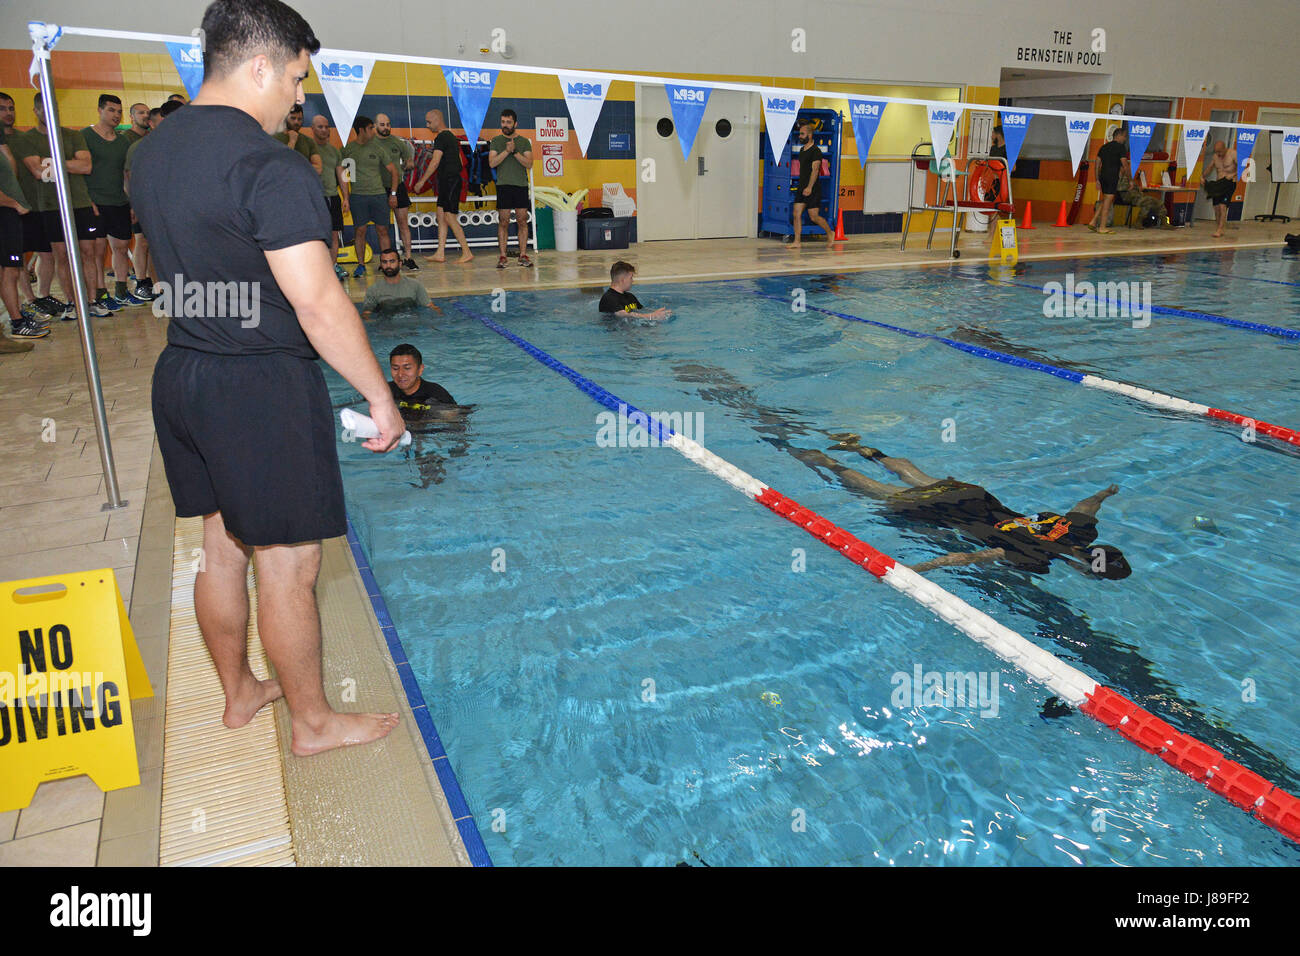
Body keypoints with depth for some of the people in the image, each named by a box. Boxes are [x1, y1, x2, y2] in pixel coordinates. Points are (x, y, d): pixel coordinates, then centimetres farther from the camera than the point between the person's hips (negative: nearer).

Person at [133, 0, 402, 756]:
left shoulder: (152, 152, 9)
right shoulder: (271, 168, -19)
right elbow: (318, 304, -23)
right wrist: (381, 397, -16)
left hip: (182, 375, 9)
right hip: (262, 388, -9)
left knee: (223, 548, 20)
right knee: (289, 565, 4)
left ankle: (239, 692, 37)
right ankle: (314, 722, 21)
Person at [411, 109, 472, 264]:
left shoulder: (441, 137, -13)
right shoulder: (451, 136, 18)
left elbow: (435, 162, -18)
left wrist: (422, 181, -15)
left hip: (449, 181, -10)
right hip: (448, 182, 10)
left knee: (449, 217, -8)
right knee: (441, 216, 8)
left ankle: (467, 252, -5)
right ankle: (440, 254, 8)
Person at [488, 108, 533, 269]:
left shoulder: (524, 141, 8)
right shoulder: (496, 141, 8)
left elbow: (529, 164, -3)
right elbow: (492, 162, -3)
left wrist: (515, 151, -13)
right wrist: (507, 150, -12)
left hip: (521, 185, 1)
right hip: (503, 185, -1)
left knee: (522, 221, 0)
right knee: (503, 221, -3)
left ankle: (523, 255, 5)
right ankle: (502, 256, -1)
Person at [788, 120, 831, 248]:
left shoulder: (815, 151, -12)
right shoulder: (802, 150, 15)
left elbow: (815, 170, -20)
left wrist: (809, 187, -28)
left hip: (813, 189, -8)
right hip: (801, 187, 8)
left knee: (814, 217, -4)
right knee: (797, 214, 0)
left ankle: (829, 232, 18)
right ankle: (797, 241, 2)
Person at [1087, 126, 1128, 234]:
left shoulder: (1104, 147, 16)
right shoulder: (1120, 147, -5)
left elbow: (1097, 164, 15)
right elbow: (1125, 165, -9)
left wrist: (1097, 179, 18)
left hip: (1103, 176, 7)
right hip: (1112, 177, -7)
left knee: (1105, 200, 17)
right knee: (1108, 201, -4)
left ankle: (1093, 222, 10)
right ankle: (1102, 227, -2)